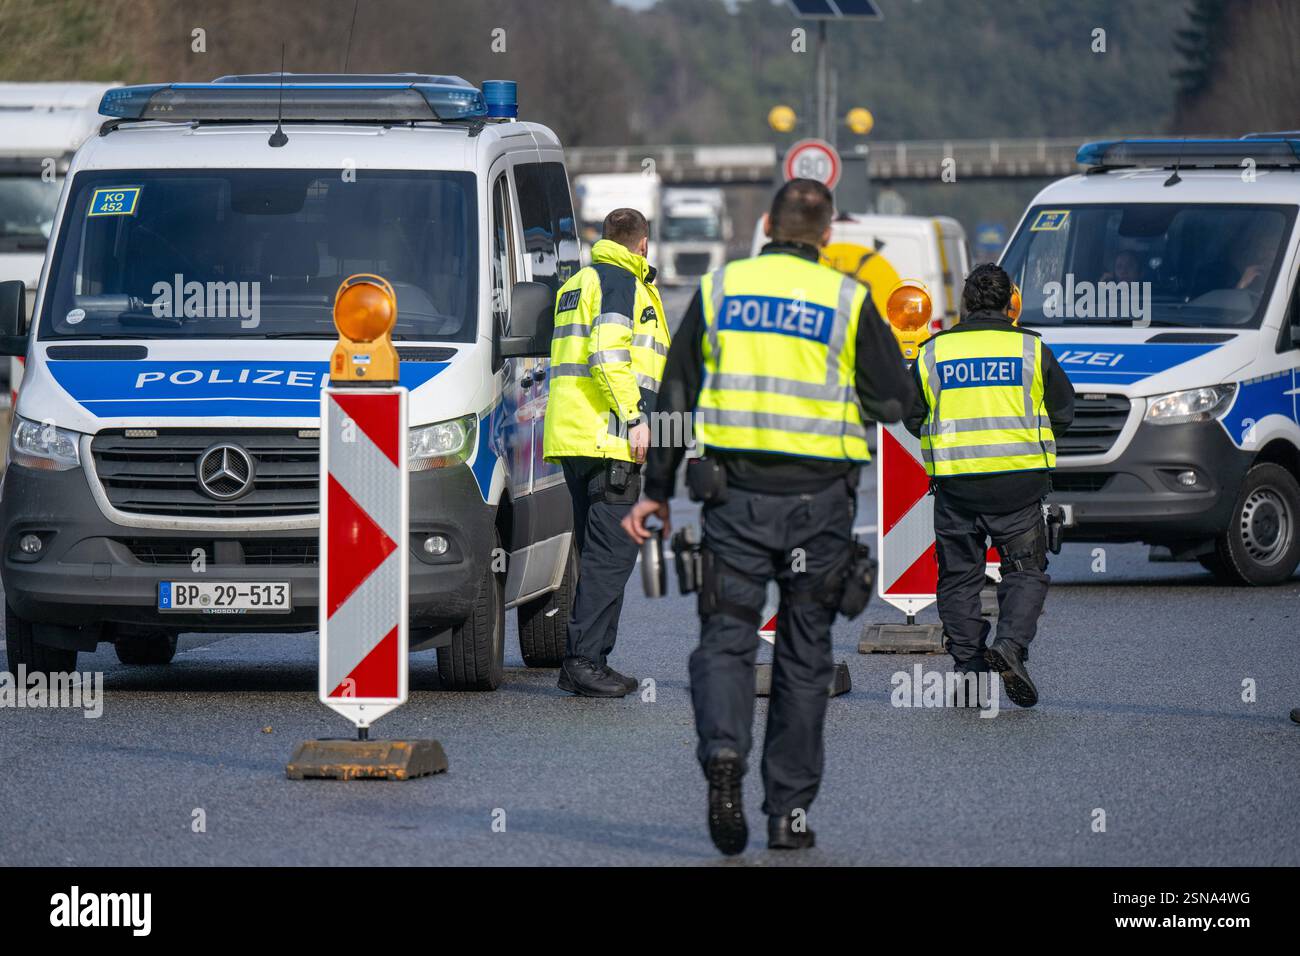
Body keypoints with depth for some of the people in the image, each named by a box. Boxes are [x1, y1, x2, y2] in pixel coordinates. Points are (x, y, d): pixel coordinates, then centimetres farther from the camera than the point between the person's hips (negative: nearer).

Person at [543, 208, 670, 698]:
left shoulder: (578, 283, 24)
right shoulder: (621, 281, -6)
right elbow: (609, 349, -19)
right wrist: (634, 417, -21)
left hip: (571, 436, 10)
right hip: (606, 437, -10)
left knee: (596, 553, 13)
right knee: (611, 551, -11)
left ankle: (582, 662, 13)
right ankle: (585, 661, -17)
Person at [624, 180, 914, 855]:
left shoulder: (719, 289, 5)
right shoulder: (848, 300, -1)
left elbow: (675, 395, 7)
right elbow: (894, 400, 2)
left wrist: (657, 489, 14)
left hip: (735, 491, 0)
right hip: (819, 495, 0)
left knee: (726, 636, 3)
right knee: (804, 653, 9)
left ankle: (723, 753, -25)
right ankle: (790, 810, 10)